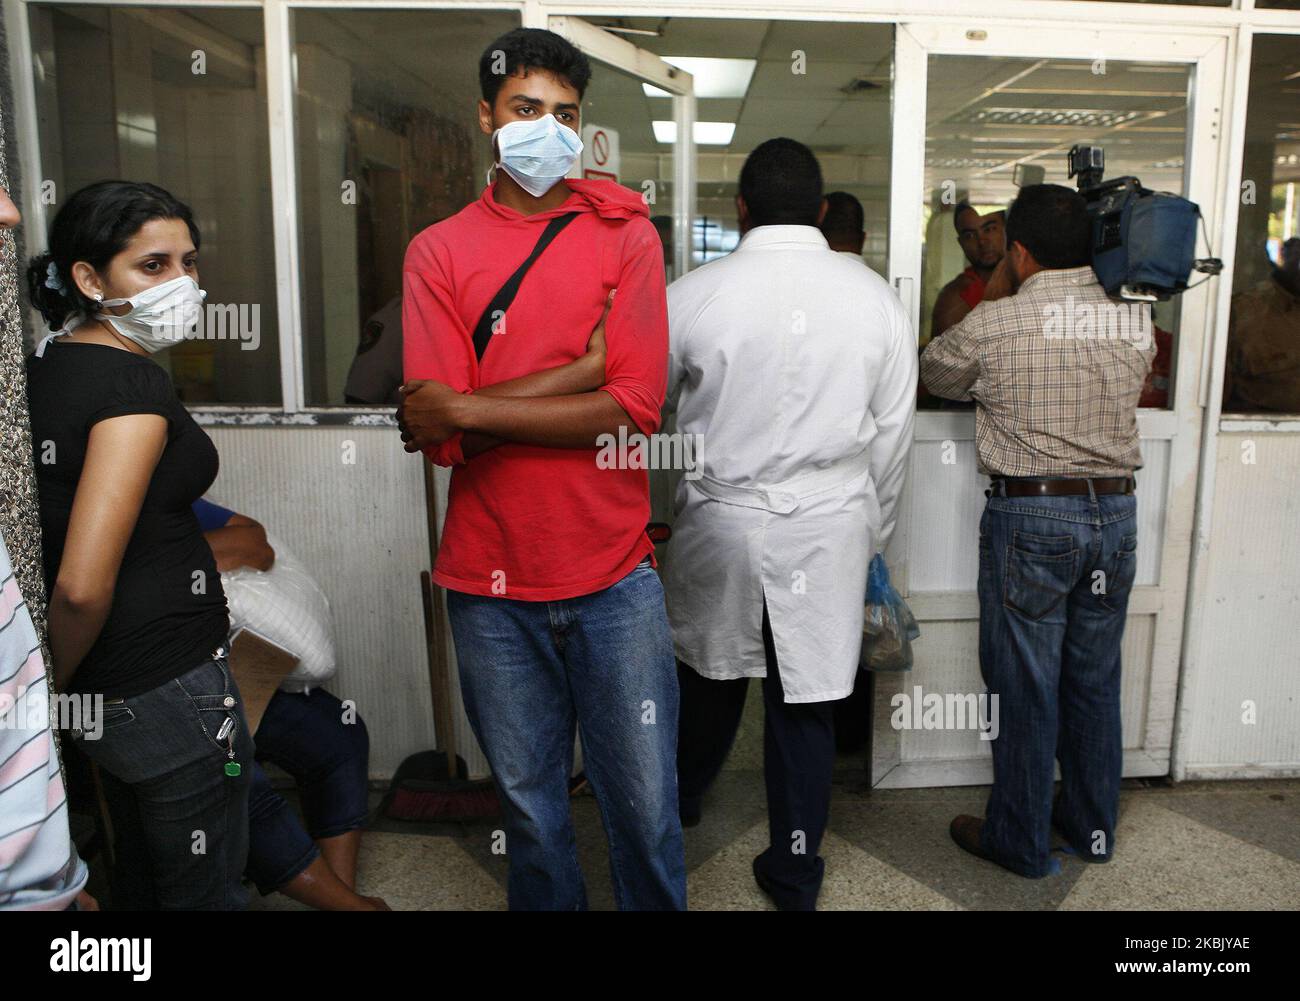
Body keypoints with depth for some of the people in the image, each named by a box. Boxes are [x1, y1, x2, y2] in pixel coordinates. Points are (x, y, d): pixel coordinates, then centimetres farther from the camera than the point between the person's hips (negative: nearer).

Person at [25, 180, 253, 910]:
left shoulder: (41, 368, 4)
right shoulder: (134, 383, -22)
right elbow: (82, 587, -29)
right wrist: (55, 687, -10)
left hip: (98, 689, 8)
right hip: (164, 684, -8)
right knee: (205, 889, 12)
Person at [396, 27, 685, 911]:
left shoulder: (625, 234, 2)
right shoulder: (438, 252, 4)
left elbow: (636, 408, -11)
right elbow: (440, 437, -8)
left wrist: (467, 409, -12)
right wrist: (585, 366, -13)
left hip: (614, 577, 0)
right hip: (491, 582, 1)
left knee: (645, 805, 10)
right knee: (530, 803, 15)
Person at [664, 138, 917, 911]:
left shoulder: (691, 296, -9)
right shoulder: (878, 299, -3)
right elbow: (893, 436, 3)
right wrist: (873, 535, 15)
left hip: (721, 522, 0)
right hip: (830, 530, 1)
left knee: (714, 672, 22)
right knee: (807, 701, 11)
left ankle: (684, 796, 47)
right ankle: (795, 873, 27)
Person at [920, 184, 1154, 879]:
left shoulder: (993, 323, -11)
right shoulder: (1135, 322, 3)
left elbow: (937, 376, 7)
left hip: (1028, 517, -5)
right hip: (1114, 513, 5)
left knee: (1025, 687, 6)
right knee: (1095, 681, 17)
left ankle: (1020, 842, 20)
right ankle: (1092, 827, 33)